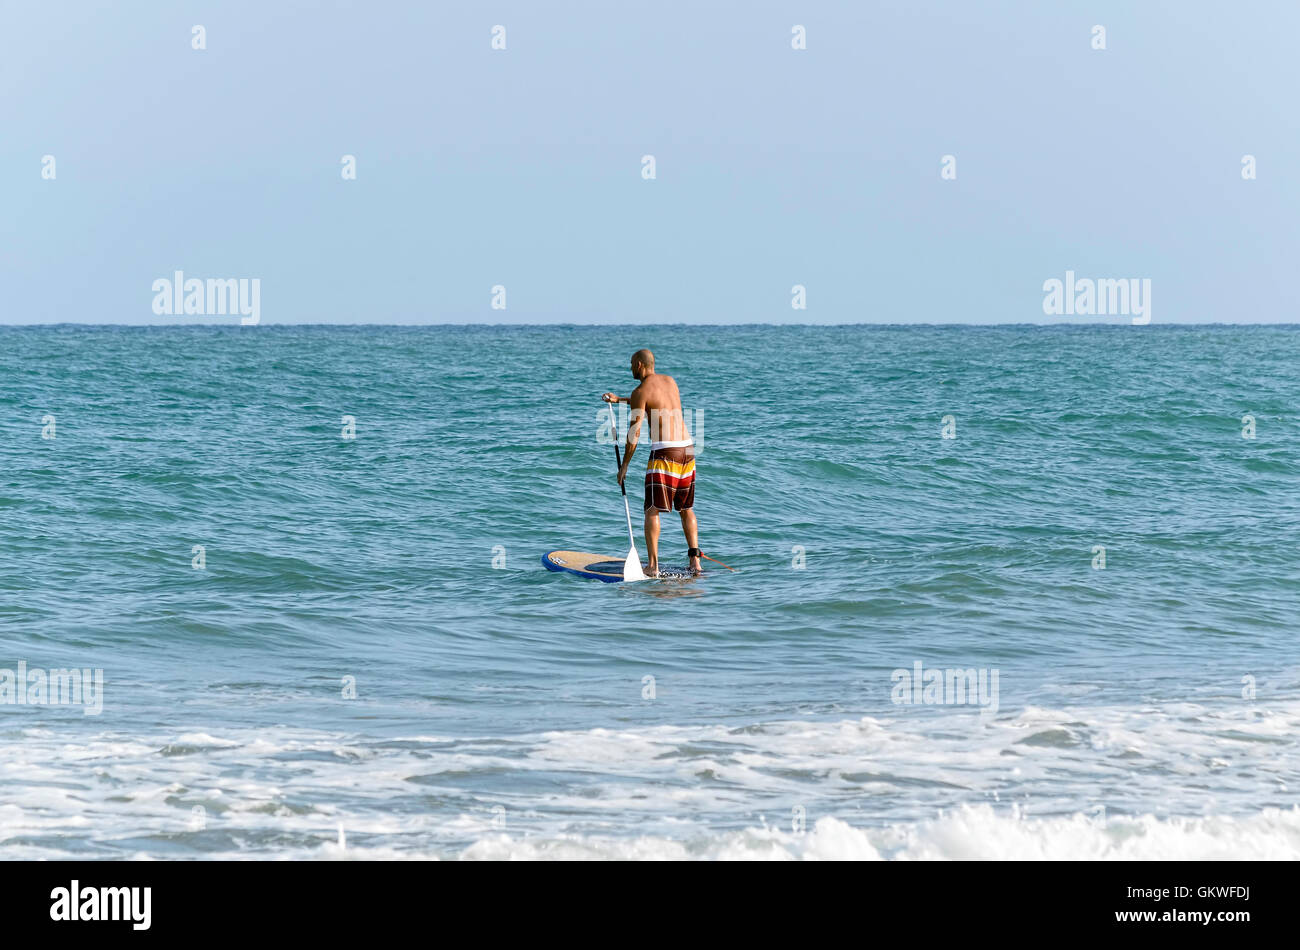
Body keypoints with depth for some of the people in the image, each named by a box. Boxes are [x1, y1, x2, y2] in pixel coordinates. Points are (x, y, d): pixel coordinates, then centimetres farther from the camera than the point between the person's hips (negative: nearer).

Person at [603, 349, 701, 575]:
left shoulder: (640, 391, -4)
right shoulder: (670, 381, 18)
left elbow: (634, 432, -7)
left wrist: (624, 465, 1)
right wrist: (619, 400, 46)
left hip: (663, 452, -7)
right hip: (687, 448, 7)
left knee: (652, 510, -6)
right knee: (686, 509, 17)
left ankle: (653, 566, -16)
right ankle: (695, 561, 8)